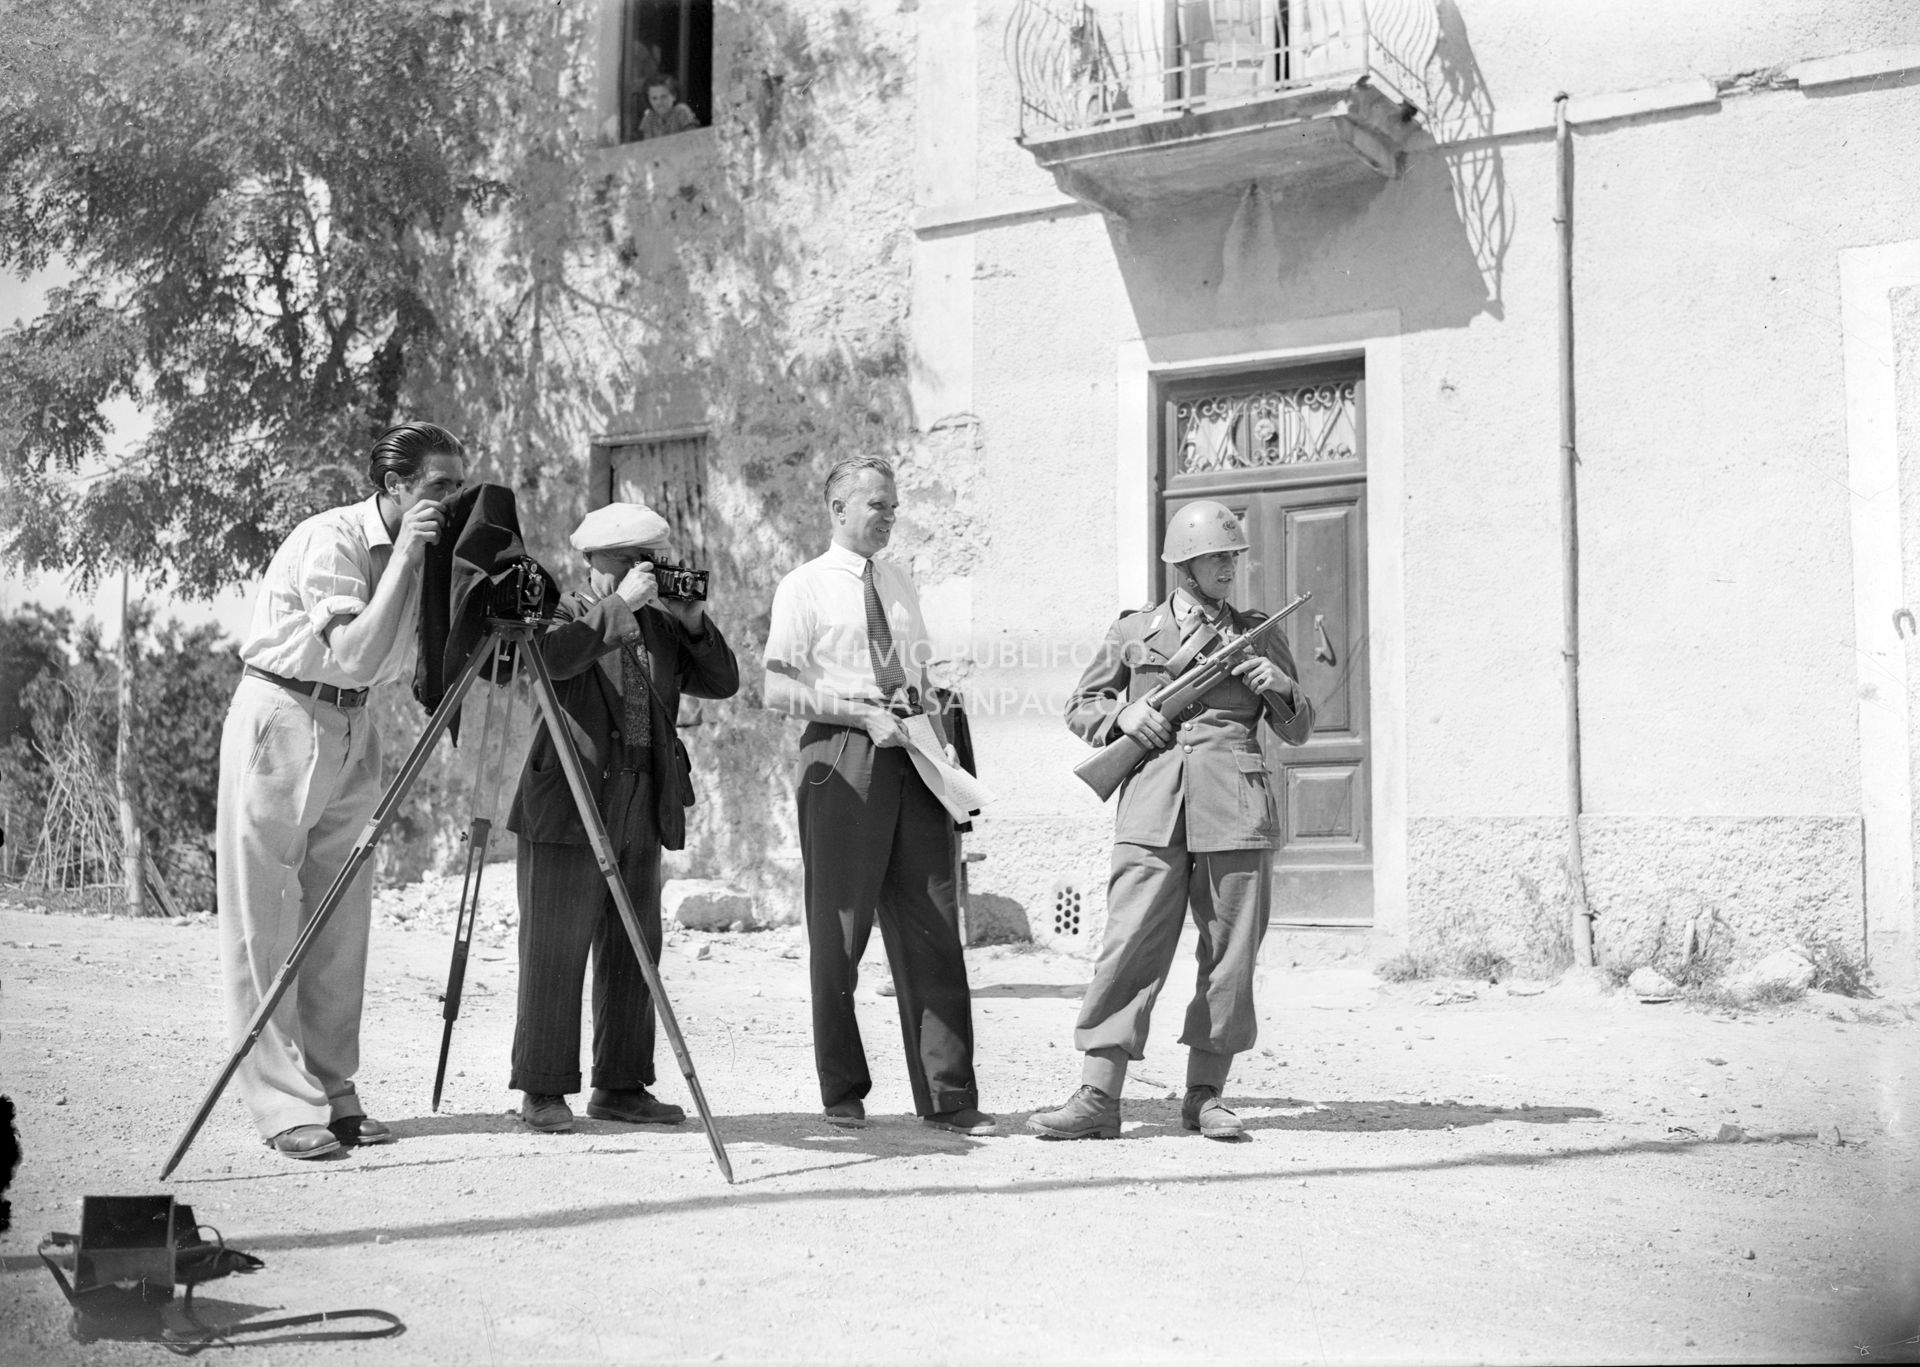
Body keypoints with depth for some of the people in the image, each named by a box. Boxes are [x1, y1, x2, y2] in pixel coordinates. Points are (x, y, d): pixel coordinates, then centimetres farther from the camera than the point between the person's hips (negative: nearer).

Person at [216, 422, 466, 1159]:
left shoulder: (419, 548, 4)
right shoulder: (330, 540, -18)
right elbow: (353, 656, -27)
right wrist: (403, 559, -26)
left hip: (352, 727, 7)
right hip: (280, 717, -7)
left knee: (341, 924, 6)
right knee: (268, 920, -5)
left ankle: (332, 1092, 12)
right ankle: (282, 1105, -4)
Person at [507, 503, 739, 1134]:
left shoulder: (661, 626, 15)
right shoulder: (567, 614, 0)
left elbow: (723, 682, 10)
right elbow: (550, 658, -23)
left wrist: (692, 619, -1)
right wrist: (621, 604, -21)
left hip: (642, 810, 6)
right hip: (568, 808, -6)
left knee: (633, 951, 8)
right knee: (556, 952, -3)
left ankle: (621, 1086, 16)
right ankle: (543, 1091, 3)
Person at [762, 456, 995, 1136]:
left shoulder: (901, 584, 18)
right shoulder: (804, 587, 0)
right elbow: (779, 691, -7)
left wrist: (928, 718, 3)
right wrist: (865, 715, -15)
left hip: (912, 757, 5)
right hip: (840, 757, -5)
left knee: (932, 928, 1)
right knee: (838, 932, 2)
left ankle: (948, 1097, 5)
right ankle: (843, 1094, 14)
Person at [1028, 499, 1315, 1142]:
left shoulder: (1257, 636, 16)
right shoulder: (1133, 632, 13)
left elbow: (1298, 731, 20)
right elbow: (1080, 709, 19)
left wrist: (1282, 689, -1)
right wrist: (1122, 714, -1)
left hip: (1236, 810, 2)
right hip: (1153, 811, -1)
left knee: (1230, 956, 2)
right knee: (1129, 947, -9)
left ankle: (1205, 1095, 14)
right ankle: (1097, 1098, -7)